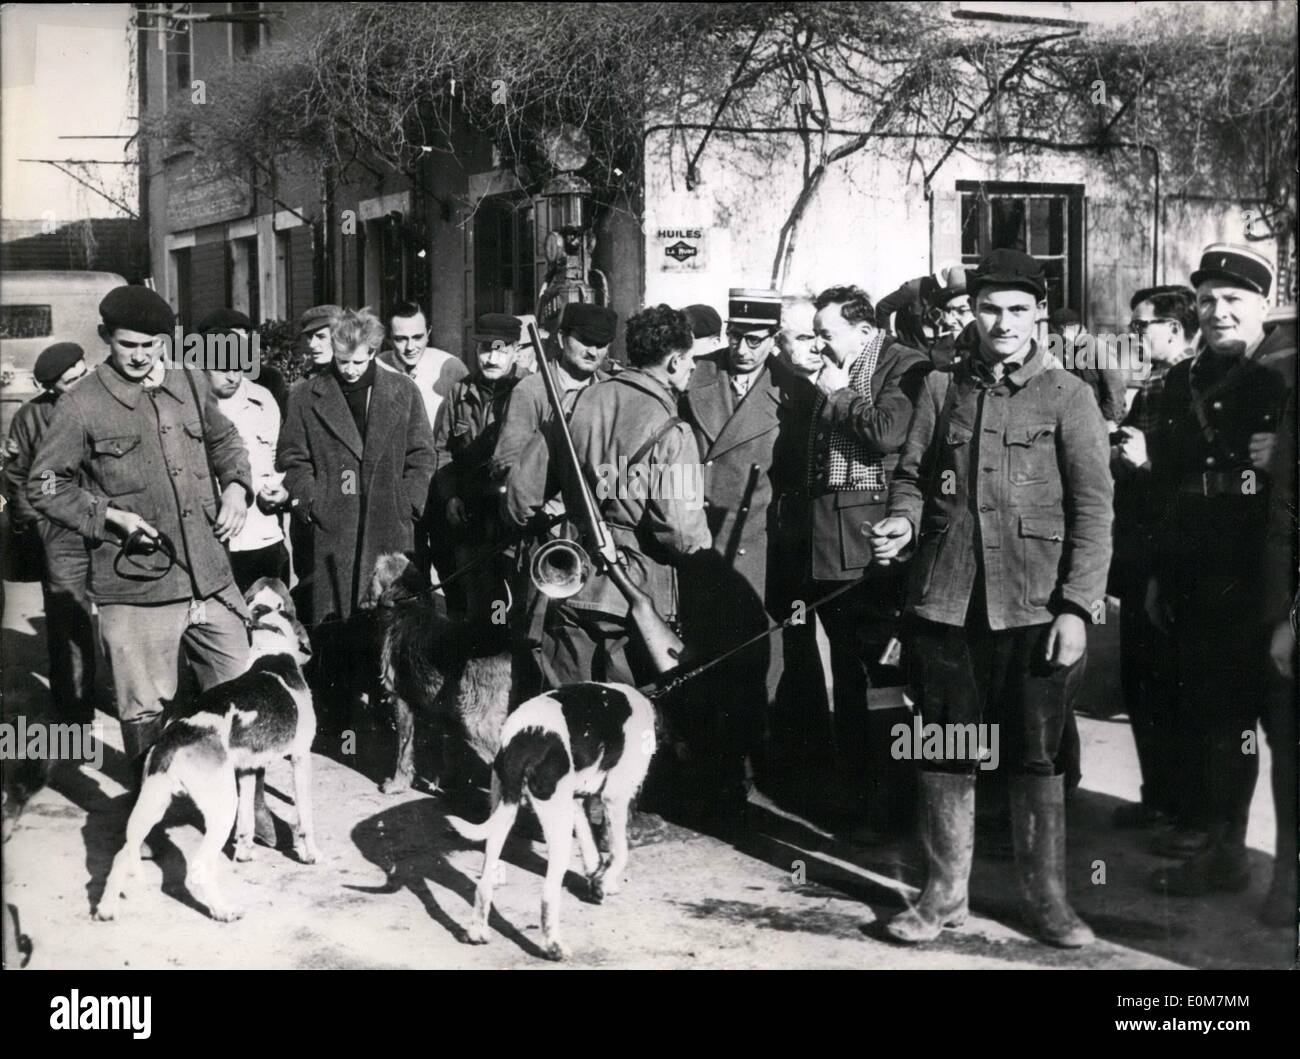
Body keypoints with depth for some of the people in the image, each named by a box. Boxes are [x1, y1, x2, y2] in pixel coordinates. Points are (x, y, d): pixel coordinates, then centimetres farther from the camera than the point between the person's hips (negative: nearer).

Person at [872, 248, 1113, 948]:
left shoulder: (1066, 397, 1)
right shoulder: (942, 388, 10)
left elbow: (1092, 508, -3)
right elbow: (912, 476, 15)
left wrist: (1077, 606, -10)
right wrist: (903, 522, -8)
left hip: (1034, 606, -2)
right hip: (945, 600, 2)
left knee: (1036, 758, 4)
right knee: (946, 755, 8)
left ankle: (1046, 896, 18)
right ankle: (946, 891, 20)